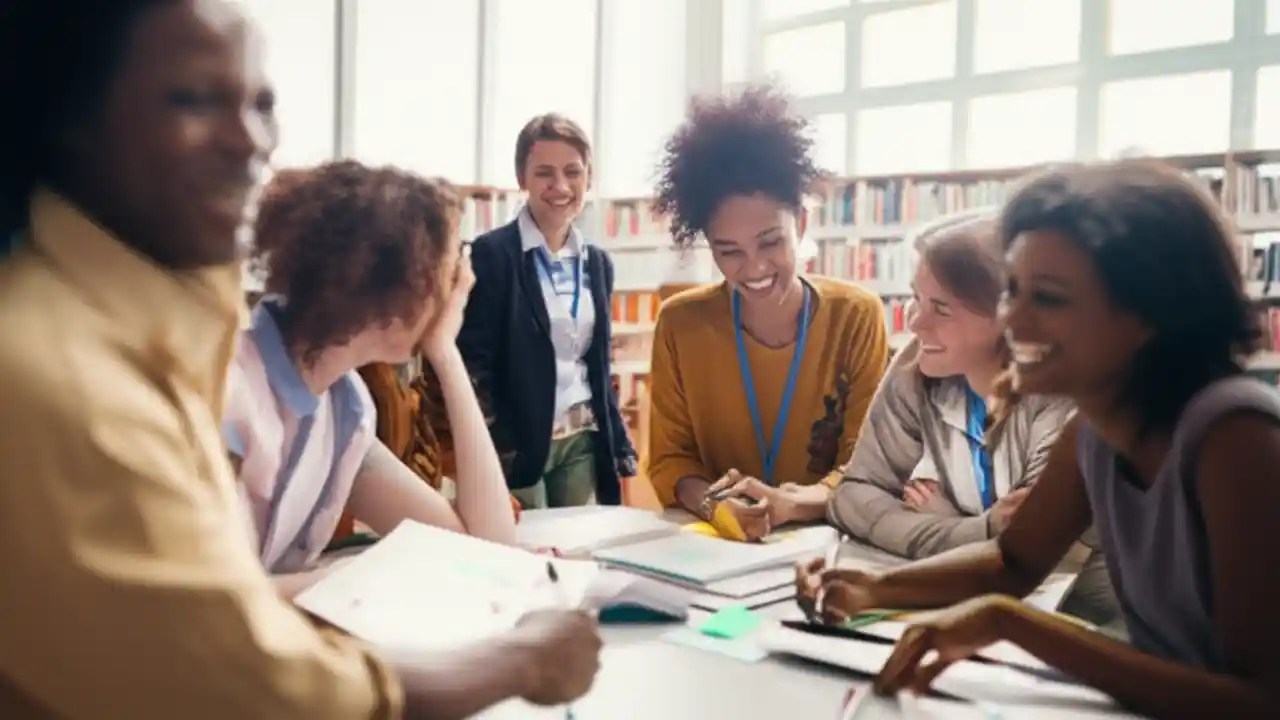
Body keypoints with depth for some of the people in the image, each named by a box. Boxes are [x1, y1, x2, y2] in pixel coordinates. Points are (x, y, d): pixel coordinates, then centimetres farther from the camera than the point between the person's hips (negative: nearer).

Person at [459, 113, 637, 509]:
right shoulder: (491, 253, -8)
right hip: (518, 444, -5)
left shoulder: (597, 262, 10)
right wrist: (493, 457, -15)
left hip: (584, 442, 6)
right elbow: (473, 363, -10)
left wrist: (619, 444, 12)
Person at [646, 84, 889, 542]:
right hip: (712, 543, 2)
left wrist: (788, 503, -25)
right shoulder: (680, 323, -3)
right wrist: (710, 503, -22)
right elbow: (668, 460, 0)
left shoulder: (857, 317, -6)